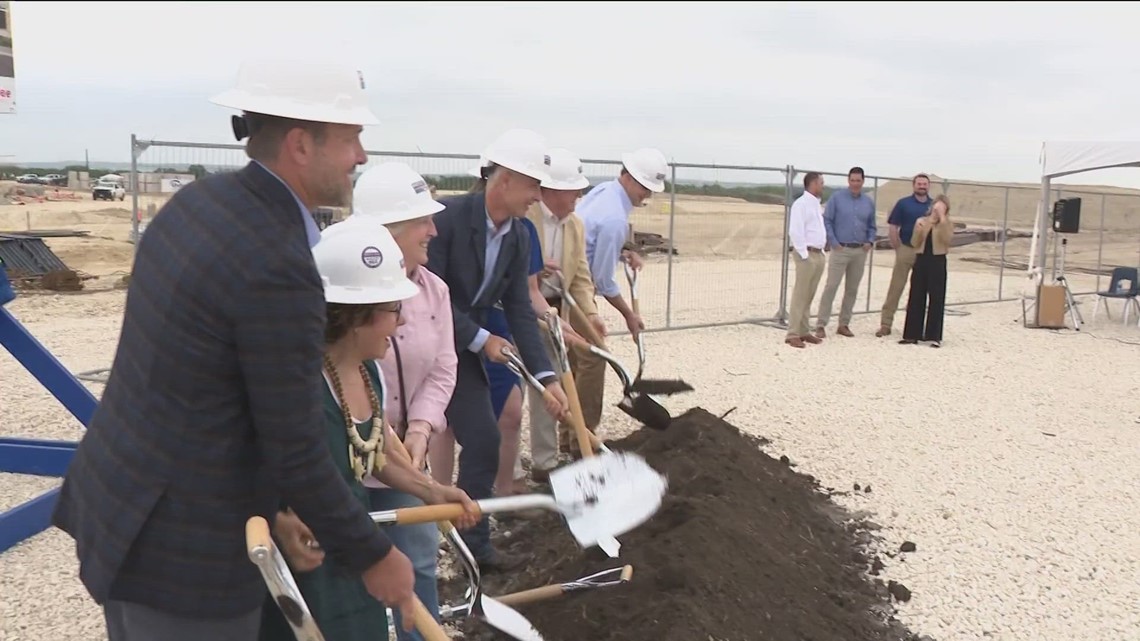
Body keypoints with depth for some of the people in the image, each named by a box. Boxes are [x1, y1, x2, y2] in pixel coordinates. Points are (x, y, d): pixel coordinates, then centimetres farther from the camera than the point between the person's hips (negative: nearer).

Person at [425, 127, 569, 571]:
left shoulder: (519, 239, 0)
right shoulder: (448, 216, -21)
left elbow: (520, 311, 0)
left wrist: (546, 376, -7)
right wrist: (481, 339, -17)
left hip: (462, 352, 7)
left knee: (483, 442, 6)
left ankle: (475, 544, 21)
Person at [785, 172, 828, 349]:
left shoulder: (817, 204, 18)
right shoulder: (801, 204, -10)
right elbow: (795, 232, -17)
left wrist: (820, 252, 15)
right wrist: (804, 254, -18)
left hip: (818, 254, 9)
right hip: (807, 254, -8)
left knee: (809, 296, 10)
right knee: (800, 295, -8)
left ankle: (803, 331, 16)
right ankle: (793, 334, -5)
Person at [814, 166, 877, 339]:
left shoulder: (869, 202, 10)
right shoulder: (837, 197, -2)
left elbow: (872, 226, 17)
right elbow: (827, 221, -5)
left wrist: (870, 242, -1)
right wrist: (833, 243, -12)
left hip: (860, 252, 5)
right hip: (840, 250, -4)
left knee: (852, 289, 8)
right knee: (831, 286, -9)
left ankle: (844, 324, 17)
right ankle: (821, 325, -7)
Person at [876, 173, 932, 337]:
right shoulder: (903, 203, 1)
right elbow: (893, 227, 0)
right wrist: (898, 248, -3)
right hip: (906, 249, -2)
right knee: (895, 287, -2)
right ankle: (885, 324, 1)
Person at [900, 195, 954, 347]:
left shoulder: (947, 224, 2)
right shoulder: (921, 221, 8)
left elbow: (948, 240, -17)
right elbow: (914, 243, 4)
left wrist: (942, 220, -19)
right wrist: (919, 231, -14)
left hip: (938, 262, -2)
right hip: (921, 260, 3)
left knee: (936, 298, -2)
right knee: (916, 297, 4)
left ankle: (933, 336, 2)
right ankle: (912, 334, 10)